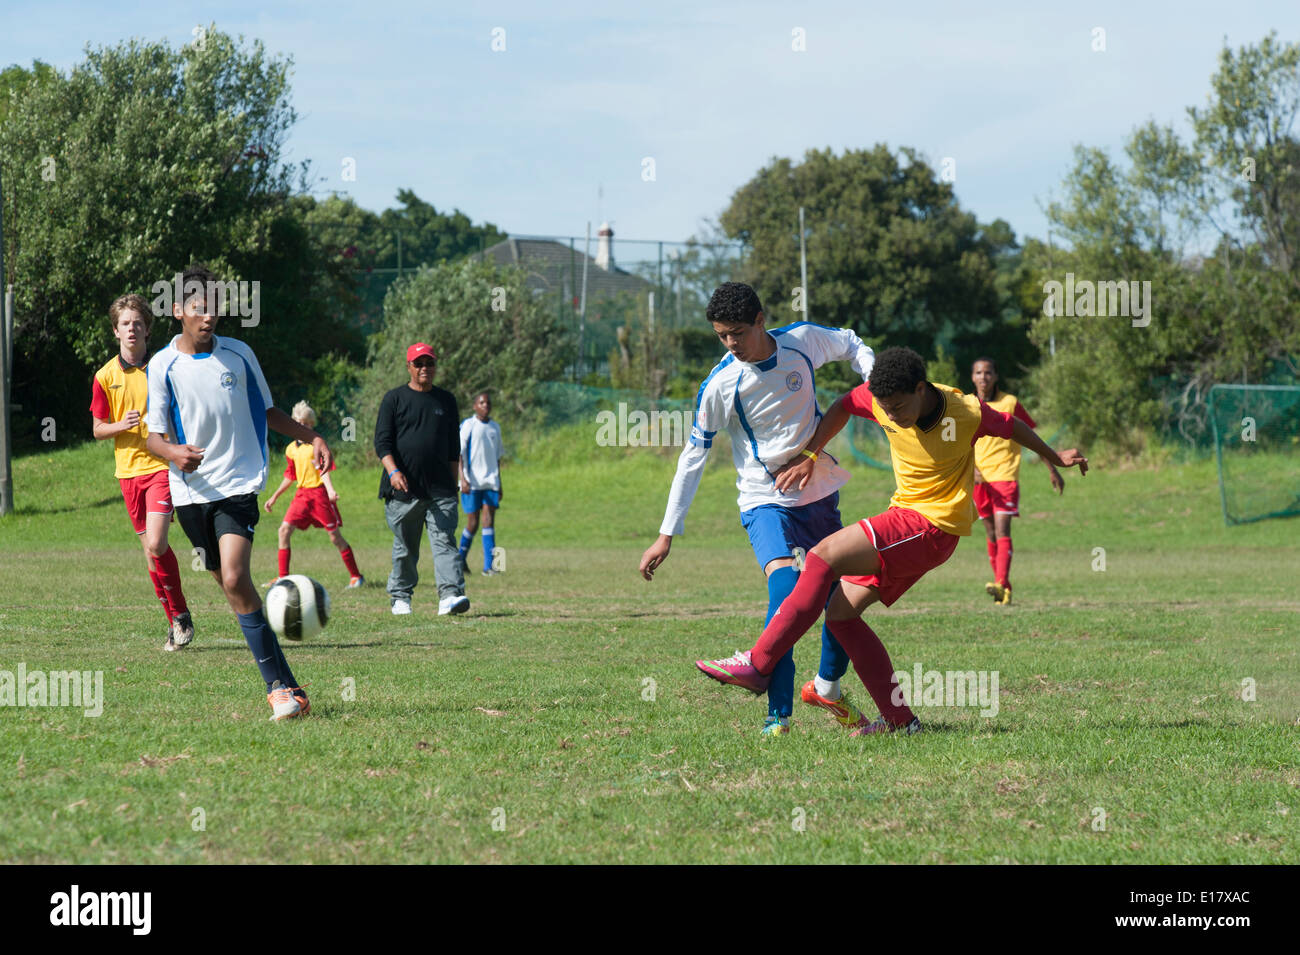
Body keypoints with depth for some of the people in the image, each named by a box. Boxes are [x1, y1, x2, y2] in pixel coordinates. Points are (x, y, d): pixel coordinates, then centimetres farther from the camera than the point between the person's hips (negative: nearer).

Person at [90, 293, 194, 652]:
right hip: (128, 470, 3)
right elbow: (97, 430, 6)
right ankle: (175, 621, 18)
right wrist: (122, 425, -14)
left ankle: (180, 614, -1)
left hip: (162, 465, -3)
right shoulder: (105, 376, 3)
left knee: (155, 544, -18)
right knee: (150, 547, 7)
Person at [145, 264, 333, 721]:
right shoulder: (163, 365, 0)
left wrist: (311, 437, 6)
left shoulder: (239, 355, 4)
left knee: (235, 579, -20)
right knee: (231, 585, 7)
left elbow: (266, 412, 17)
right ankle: (283, 686, 19)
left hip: (239, 483, -2)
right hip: (192, 490, 2)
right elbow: (154, 435, 1)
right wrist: (173, 452, -21)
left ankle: (280, 687, -18)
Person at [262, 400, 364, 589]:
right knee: (284, 530, -6)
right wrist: (274, 498, 25)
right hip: (302, 494, 6)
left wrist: (330, 489, -32)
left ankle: (355, 576, 9)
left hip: (319, 493, -6)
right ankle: (283, 578, -1)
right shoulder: (291, 449, 13)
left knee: (334, 536, -2)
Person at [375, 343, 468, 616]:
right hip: (403, 490, -2)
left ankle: (450, 594, -21)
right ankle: (400, 596, 18)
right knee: (404, 547, 5)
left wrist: (453, 482, 14)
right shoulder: (395, 399, 5)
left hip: (440, 489, 2)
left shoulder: (446, 401, 16)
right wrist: (393, 471, -17)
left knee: (445, 542, -11)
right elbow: (382, 441, -2)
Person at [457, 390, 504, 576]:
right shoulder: (468, 425, -3)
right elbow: (459, 453, -6)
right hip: (472, 482, -4)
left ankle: (489, 566, -7)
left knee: (489, 521, -4)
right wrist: (463, 479, -15)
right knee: (472, 523, -1)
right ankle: (461, 559, 20)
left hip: (490, 482, 4)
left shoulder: (495, 427, 14)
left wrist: (499, 484, 21)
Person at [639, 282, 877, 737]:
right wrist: (666, 535, -10)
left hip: (820, 492, 4)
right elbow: (693, 455, -10)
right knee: (785, 587, -28)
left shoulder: (803, 340, -9)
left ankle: (826, 686, 36)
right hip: (765, 500, -4)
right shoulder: (720, 386, -17)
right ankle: (778, 716, -27)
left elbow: (850, 344, 14)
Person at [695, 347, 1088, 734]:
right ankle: (898, 718, 1)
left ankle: (758, 664, -20)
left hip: (932, 527, -8)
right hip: (905, 520, 8)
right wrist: (809, 457, 4)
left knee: (824, 556, -20)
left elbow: (1013, 427, 3)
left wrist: (1055, 457, 20)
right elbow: (842, 407, 15)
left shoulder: (967, 414, -16)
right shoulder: (880, 399, -5)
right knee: (841, 613, 0)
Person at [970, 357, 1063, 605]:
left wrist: (1052, 470, 7)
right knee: (991, 533, 7)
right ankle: (1003, 590, 14)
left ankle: (1001, 585, -27)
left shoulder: (1009, 403, -1)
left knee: (1002, 530, -16)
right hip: (980, 479, 3)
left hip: (1005, 475, -3)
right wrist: (972, 470, -12)